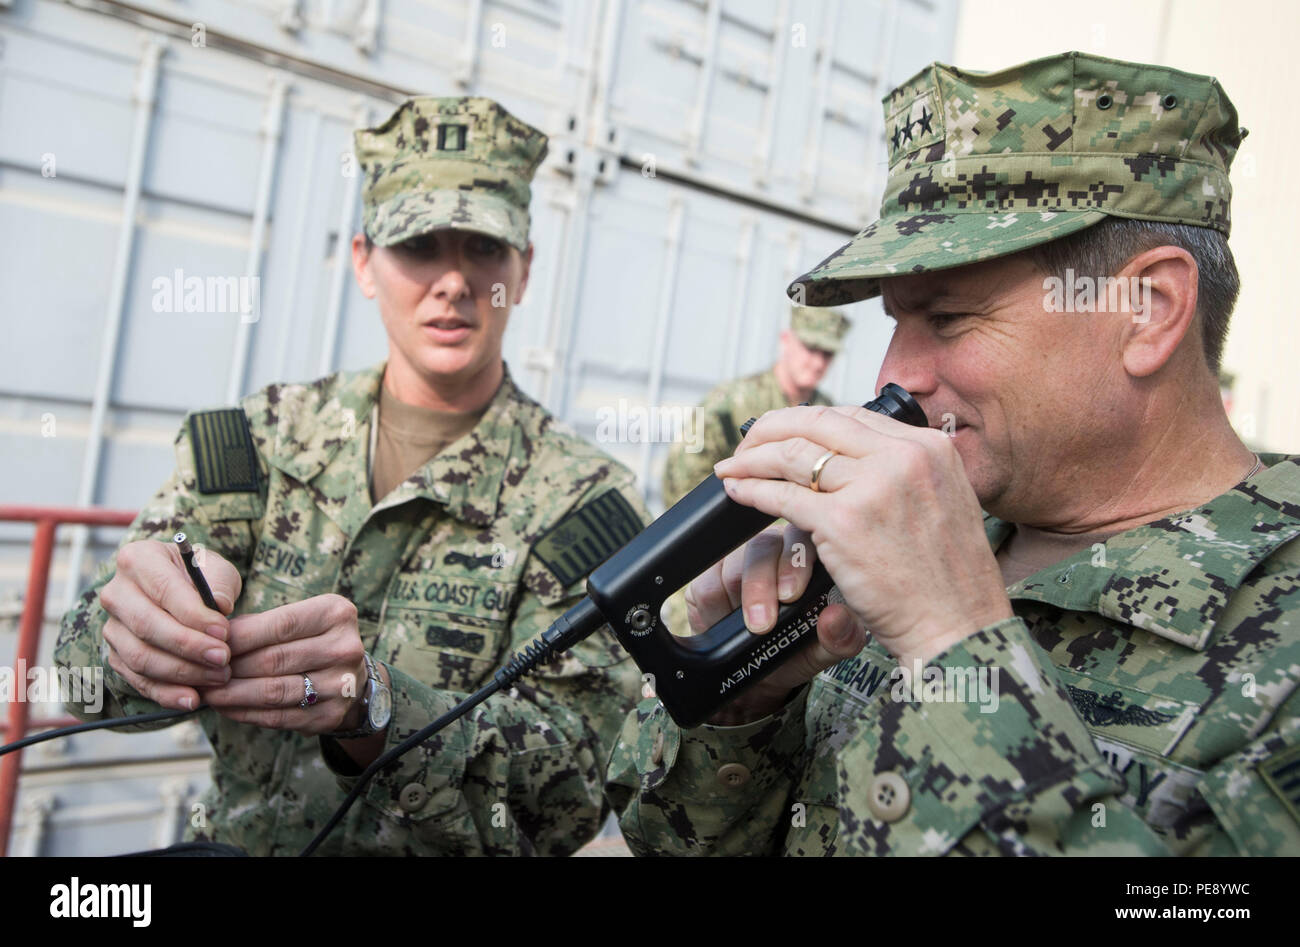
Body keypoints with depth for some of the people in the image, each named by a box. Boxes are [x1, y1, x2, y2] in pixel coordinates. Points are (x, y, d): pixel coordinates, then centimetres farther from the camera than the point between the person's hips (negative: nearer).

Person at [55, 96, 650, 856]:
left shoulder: (585, 503, -9)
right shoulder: (262, 437, 1)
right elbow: (87, 653, -5)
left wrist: (372, 708, -30)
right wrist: (143, 617, -27)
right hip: (232, 842, 3)